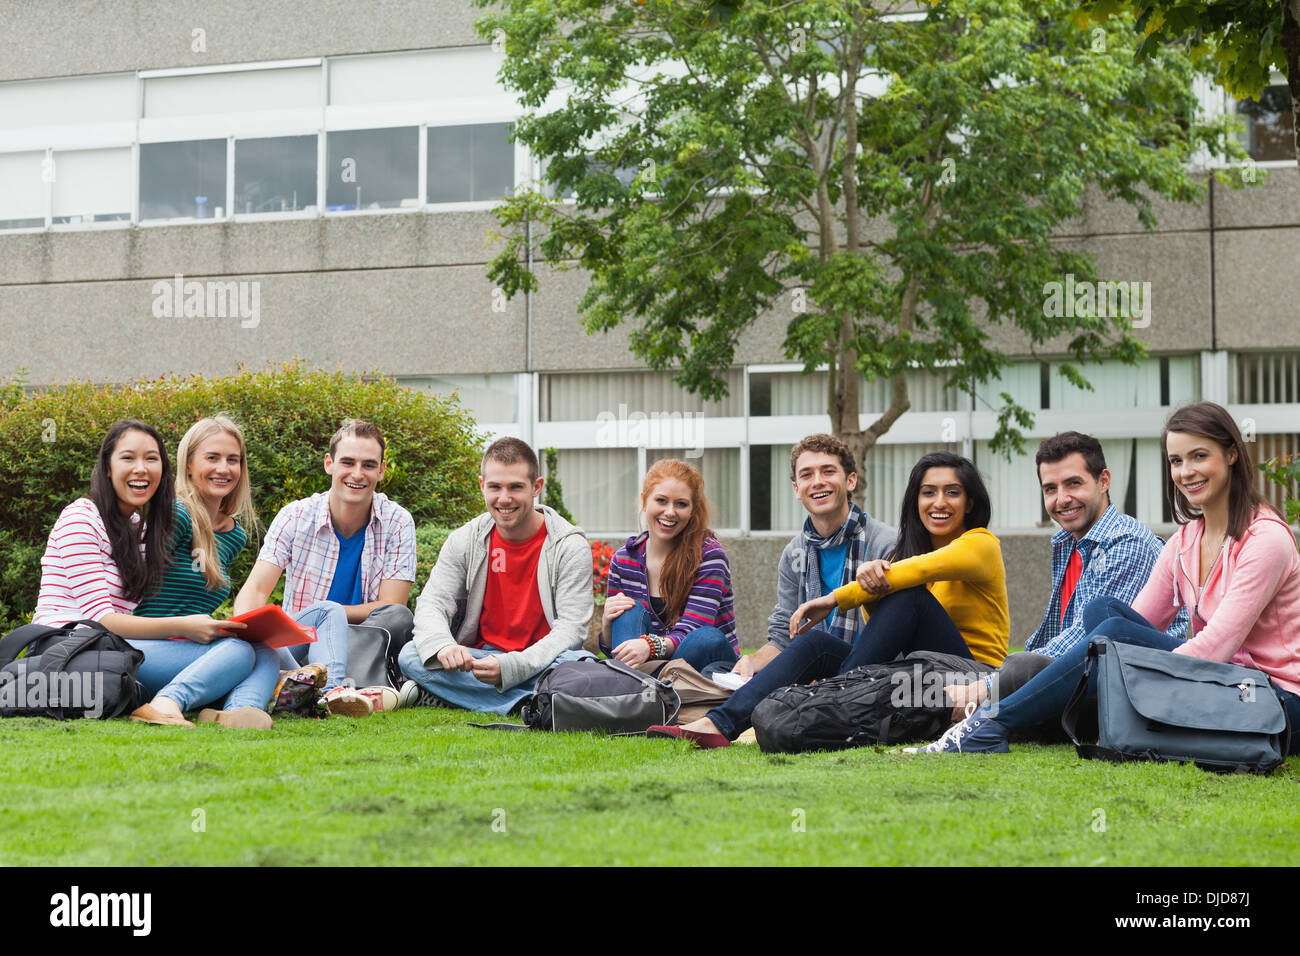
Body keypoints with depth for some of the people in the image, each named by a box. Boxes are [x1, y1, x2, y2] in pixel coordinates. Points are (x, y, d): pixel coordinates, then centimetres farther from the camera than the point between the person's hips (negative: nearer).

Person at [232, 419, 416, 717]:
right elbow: (255, 589, -12)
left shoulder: (398, 523, -3)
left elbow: (391, 607, -9)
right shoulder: (295, 517, -2)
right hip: (298, 646, 0)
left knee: (399, 618, -31)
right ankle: (331, 690, -59)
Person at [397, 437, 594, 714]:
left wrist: (511, 666, -30)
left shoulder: (570, 546, -7)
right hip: (480, 657, 3)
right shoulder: (464, 541, 4)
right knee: (411, 656, -25)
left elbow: (571, 628, -13)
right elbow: (432, 602, -2)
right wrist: (442, 645, -28)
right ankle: (530, 703, -33)